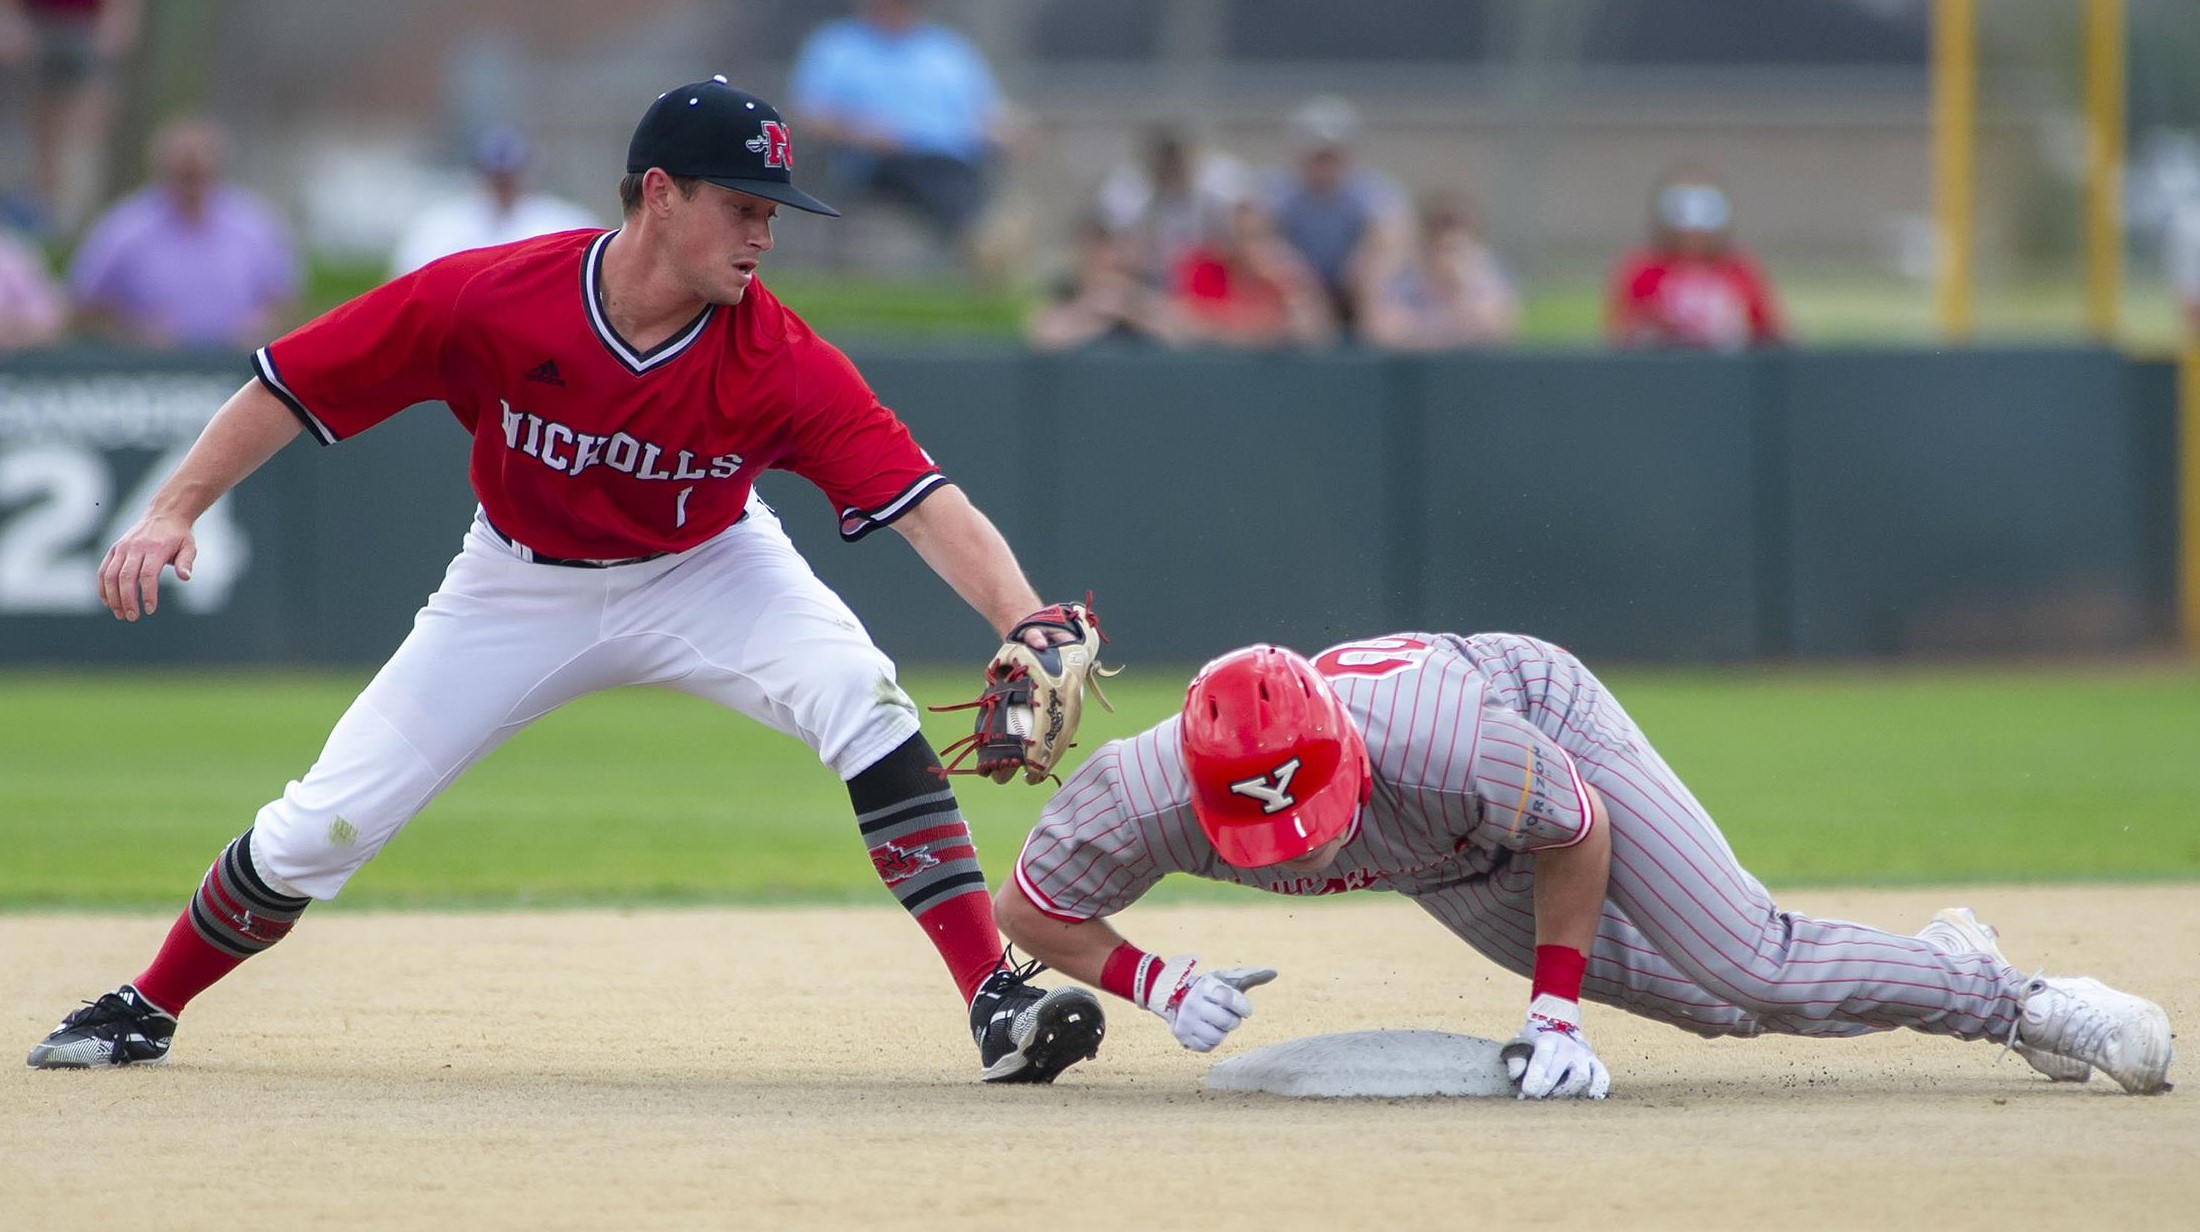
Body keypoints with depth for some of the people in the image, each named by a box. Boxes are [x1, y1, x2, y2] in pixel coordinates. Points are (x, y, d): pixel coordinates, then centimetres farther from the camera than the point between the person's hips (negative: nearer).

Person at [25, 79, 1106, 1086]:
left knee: (863, 701, -29)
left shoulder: (781, 364, -29)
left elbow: (927, 504, -36)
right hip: (525, 583, 0)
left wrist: (1028, 623, -52)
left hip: (705, 573, 0)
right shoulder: (485, 300, -28)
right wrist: (176, 510, -26)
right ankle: (144, 1012, 24)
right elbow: (293, 385, -17)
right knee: (317, 830, -2)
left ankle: (996, 1002, -26)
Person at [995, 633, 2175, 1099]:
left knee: (1752, 966, -11)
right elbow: (1026, 909, -19)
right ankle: (1942, 959, 34)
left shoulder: (1444, 738, -45)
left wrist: (1554, 1012, -21)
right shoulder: (1146, 795, -38)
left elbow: (1580, 835, -25)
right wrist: (1151, 981, -33)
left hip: (1545, 706, -4)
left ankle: (2009, 997, 10)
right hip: (1444, 871, 4)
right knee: (1711, 1005, 11)